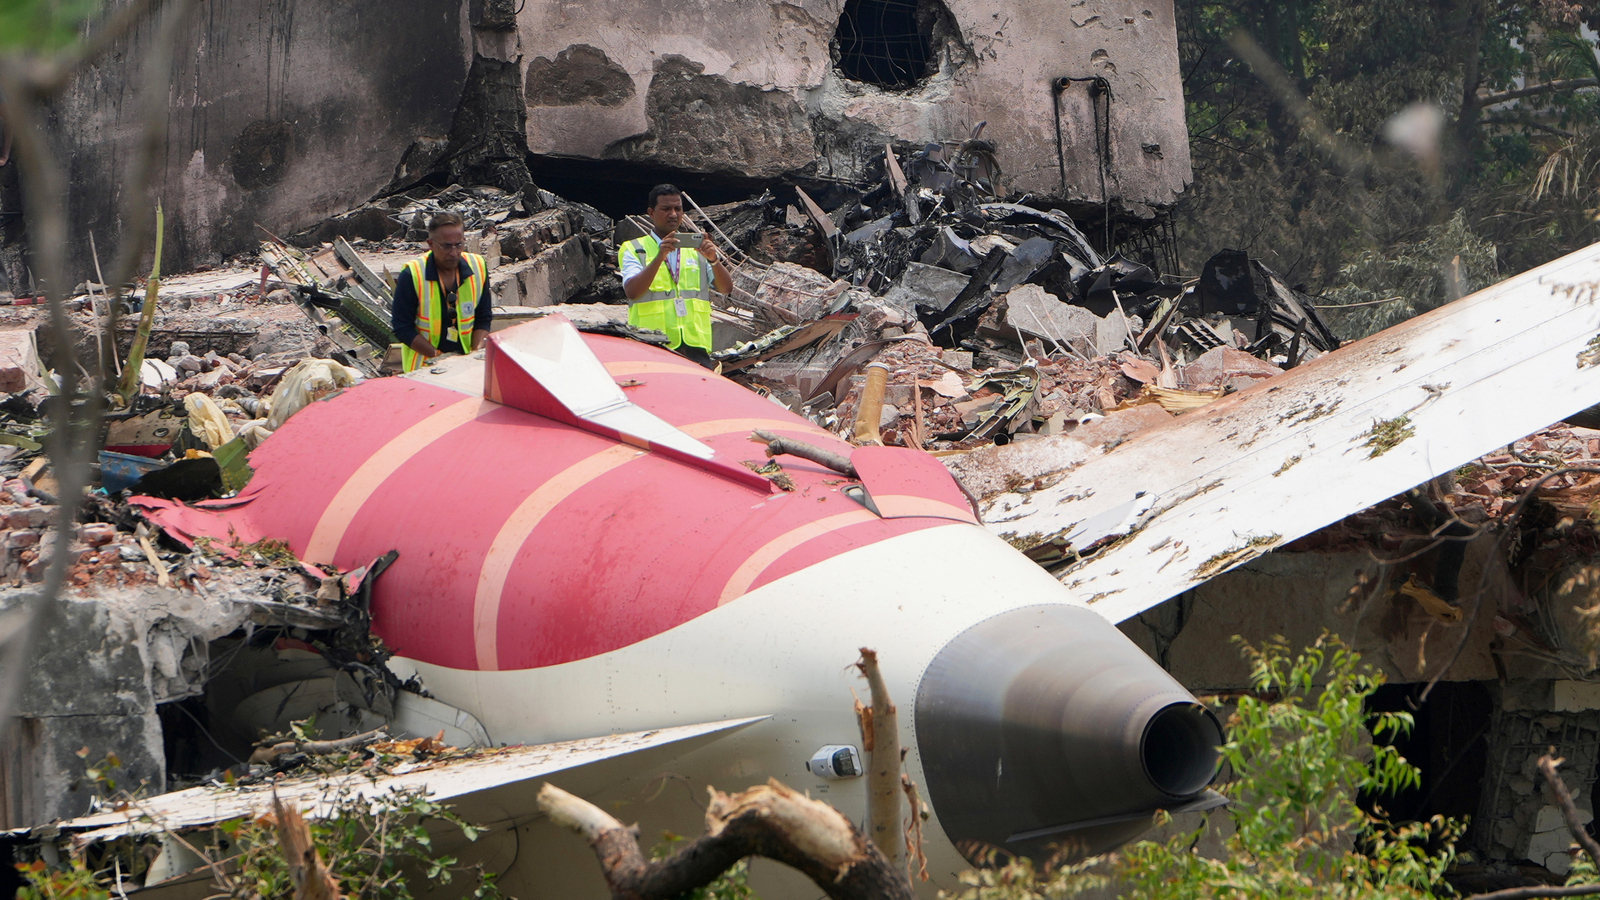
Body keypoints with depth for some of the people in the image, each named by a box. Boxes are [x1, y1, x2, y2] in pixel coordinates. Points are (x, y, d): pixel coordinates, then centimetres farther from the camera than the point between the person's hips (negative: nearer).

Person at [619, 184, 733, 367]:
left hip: (696, 344, 3)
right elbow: (632, 291, -10)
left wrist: (714, 260, -11)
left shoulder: (696, 249, 19)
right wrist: (660, 257, -21)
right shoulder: (634, 250, 8)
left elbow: (726, 288, 8)